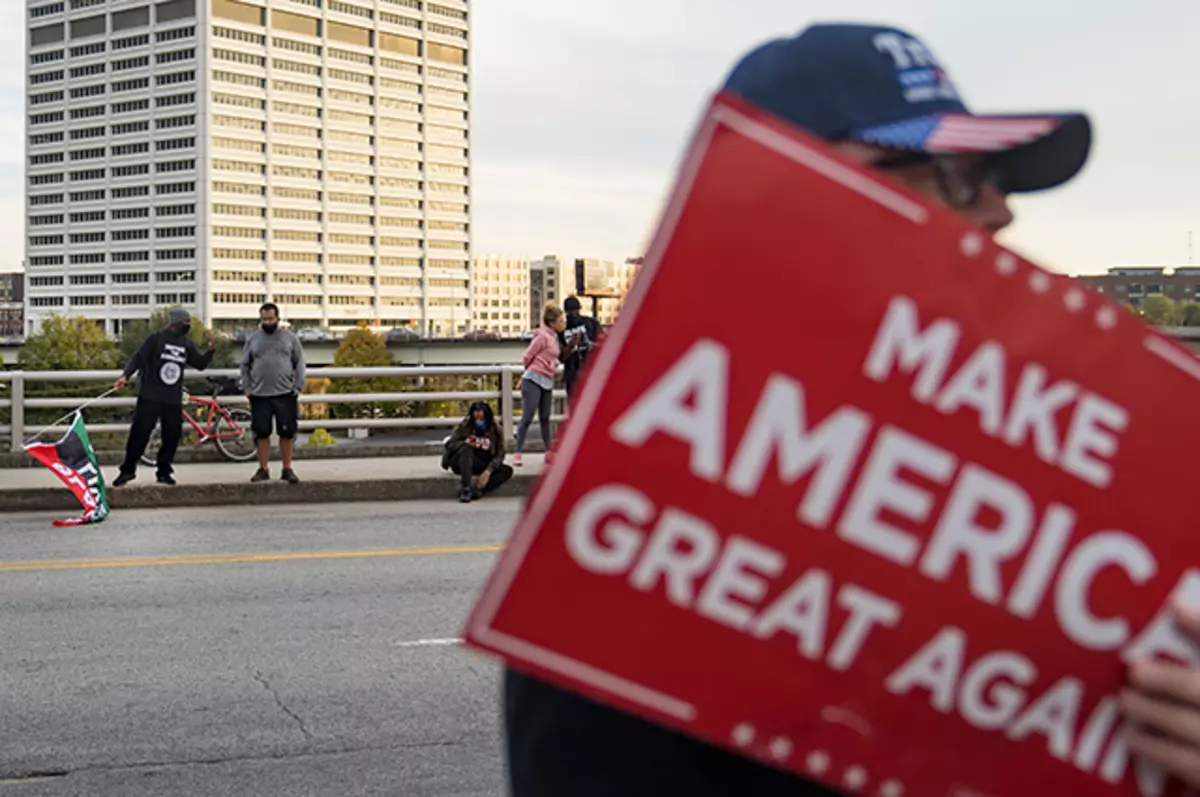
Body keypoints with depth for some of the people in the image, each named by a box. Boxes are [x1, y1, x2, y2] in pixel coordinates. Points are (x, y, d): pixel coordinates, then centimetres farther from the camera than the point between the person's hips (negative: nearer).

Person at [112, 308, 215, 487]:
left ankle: (164, 471, 17)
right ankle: (128, 470, 4)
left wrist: (211, 351, -3)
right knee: (140, 432, -6)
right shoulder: (156, 338, -5)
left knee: (172, 435, 4)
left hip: (173, 400, 5)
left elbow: (200, 364, 15)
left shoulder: (187, 344, 10)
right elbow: (138, 358, -7)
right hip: (150, 396, -5)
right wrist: (125, 376, -21)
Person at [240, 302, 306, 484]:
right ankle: (263, 469, 12)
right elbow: (245, 365, 11)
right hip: (259, 395, 1)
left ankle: (287, 469, 7)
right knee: (261, 433, 3)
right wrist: (247, 387, 1)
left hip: (285, 394, -1)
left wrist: (297, 387, -4)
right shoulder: (252, 339, 8)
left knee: (287, 433, 0)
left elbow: (299, 363, 4)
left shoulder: (290, 338, 5)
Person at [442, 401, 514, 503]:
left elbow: (499, 454, -5)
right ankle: (466, 488, -48)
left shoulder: (495, 431, 0)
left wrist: (488, 470, -23)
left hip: (483, 466, 2)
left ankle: (478, 489, -41)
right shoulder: (464, 427, 0)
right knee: (466, 449, -34)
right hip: (461, 462, -2)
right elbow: (449, 444, 1)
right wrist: (464, 444, -20)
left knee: (507, 470, -22)